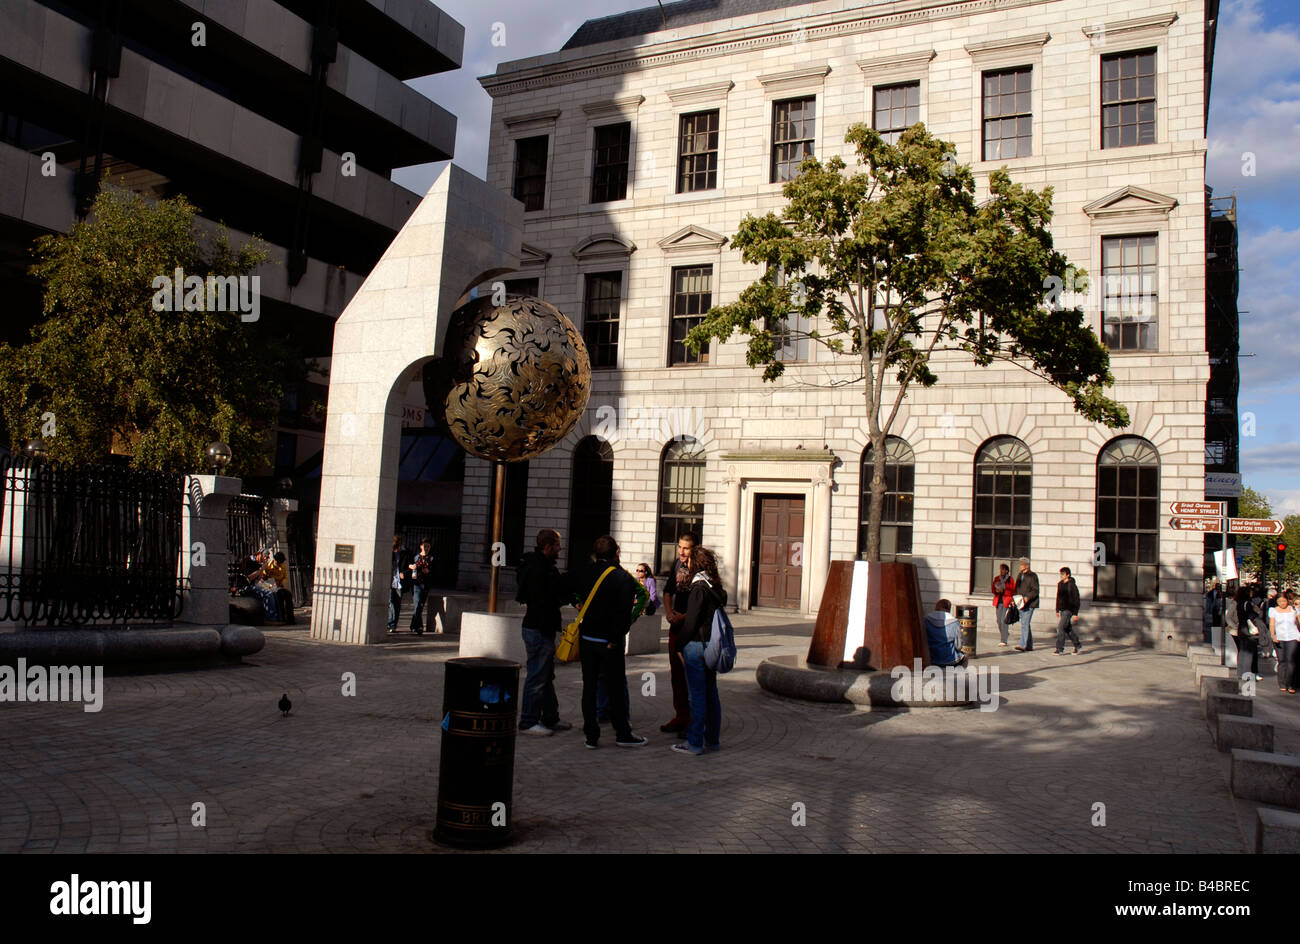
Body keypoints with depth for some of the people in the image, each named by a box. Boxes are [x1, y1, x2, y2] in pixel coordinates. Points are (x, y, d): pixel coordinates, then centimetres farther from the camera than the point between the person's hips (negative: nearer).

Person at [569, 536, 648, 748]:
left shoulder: (582, 574, 2)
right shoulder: (623, 578, -12)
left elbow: (576, 599, 11)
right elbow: (624, 613, -15)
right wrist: (615, 639, -10)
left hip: (586, 637, 4)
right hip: (609, 641, -4)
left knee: (589, 686, 9)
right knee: (616, 688, 6)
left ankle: (591, 736, 12)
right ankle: (622, 733, 16)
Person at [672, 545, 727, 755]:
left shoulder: (699, 588, -14)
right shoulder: (716, 587, 10)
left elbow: (691, 622, -15)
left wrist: (679, 647, -8)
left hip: (696, 645, -8)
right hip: (712, 644, 8)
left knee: (697, 694, -3)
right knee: (711, 692, 14)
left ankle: (695, 743, 3)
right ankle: (713, 739, 21)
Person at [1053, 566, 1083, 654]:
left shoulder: (1072, 585, -12)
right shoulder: (1060, 584, 10)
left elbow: (1076, 600, -12)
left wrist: (1075, 613, -14)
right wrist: (1057, 610, 19)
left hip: (1068, 610, -8)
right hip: (1062, 610, 8)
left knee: (1060, 627, -13)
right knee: (1068, 629, 13)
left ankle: (1059, 648, -9)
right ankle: (1078, 647, 26)